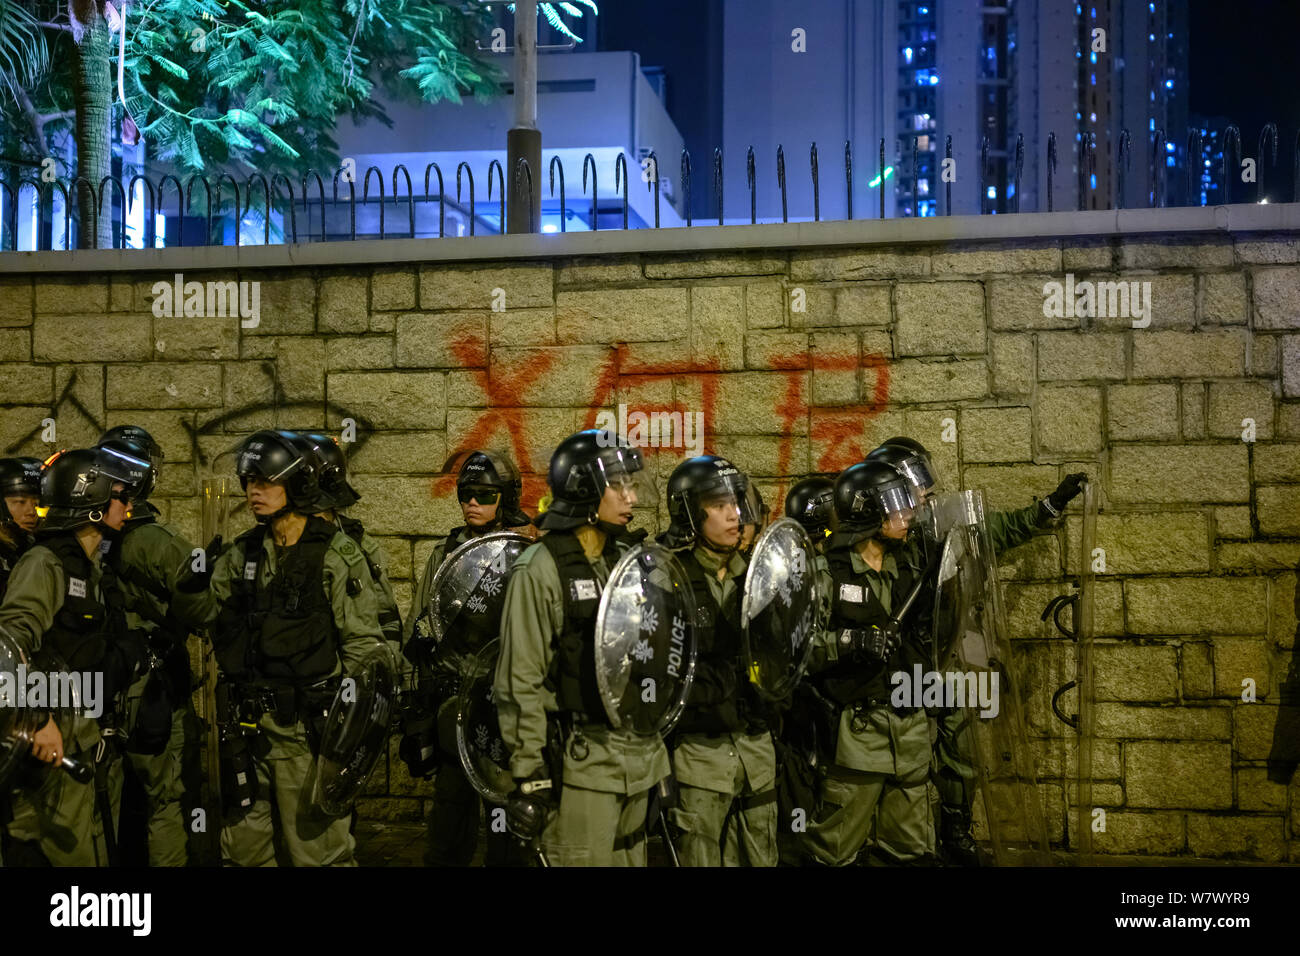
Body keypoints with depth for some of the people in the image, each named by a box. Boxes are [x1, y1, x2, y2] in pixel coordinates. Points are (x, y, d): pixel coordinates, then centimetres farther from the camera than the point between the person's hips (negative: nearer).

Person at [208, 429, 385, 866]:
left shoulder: (335, 554, -5)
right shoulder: (240, 555, 11)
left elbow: (364, 647, -7)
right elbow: (217, 631, 15)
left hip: (308, 727, -5)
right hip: (248, 726, 5)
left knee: (318, 848, -1)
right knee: (243, 848, 14)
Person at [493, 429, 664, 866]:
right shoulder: (542, 569, -10)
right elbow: (521, 682, -11)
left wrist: (660, 744, 17)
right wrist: (529, 775, -14)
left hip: (640, 757, 7)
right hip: (581, 763, -7)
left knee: (631, 858, 14)